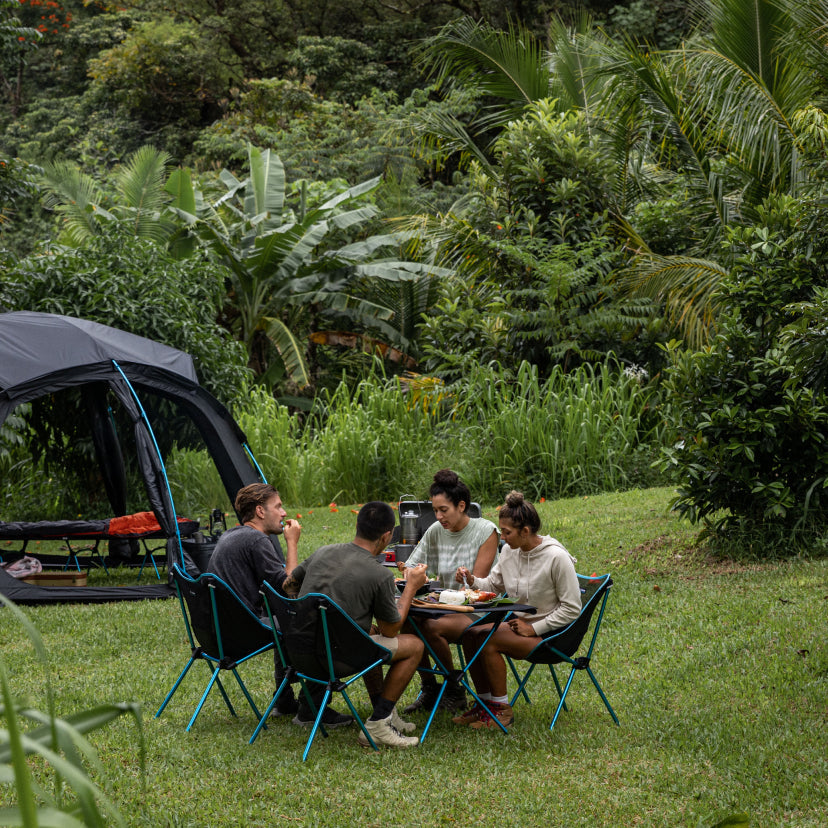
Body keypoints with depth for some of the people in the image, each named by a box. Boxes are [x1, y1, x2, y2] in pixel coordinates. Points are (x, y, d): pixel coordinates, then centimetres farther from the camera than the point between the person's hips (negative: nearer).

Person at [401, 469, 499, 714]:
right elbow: (411, 567, 9)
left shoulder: (485, 531, -9)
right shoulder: (435, 531, 7)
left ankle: (455, 691, -9)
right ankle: (428, 690, -7)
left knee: (431, 626, -31)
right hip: (447, 608, 5)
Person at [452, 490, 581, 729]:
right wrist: (473, 581, -8)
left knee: (488, 640, -25)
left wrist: (533, 629, -18)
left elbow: (572, 608, -16)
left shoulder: (556, 557, -20)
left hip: (551, 635, -7)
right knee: (471, 634, -14)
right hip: (521, 622, 7)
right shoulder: (509, 550, 1)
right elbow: (494, 584, 14)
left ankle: (502, 709, -11)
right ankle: (484, 702, 0)